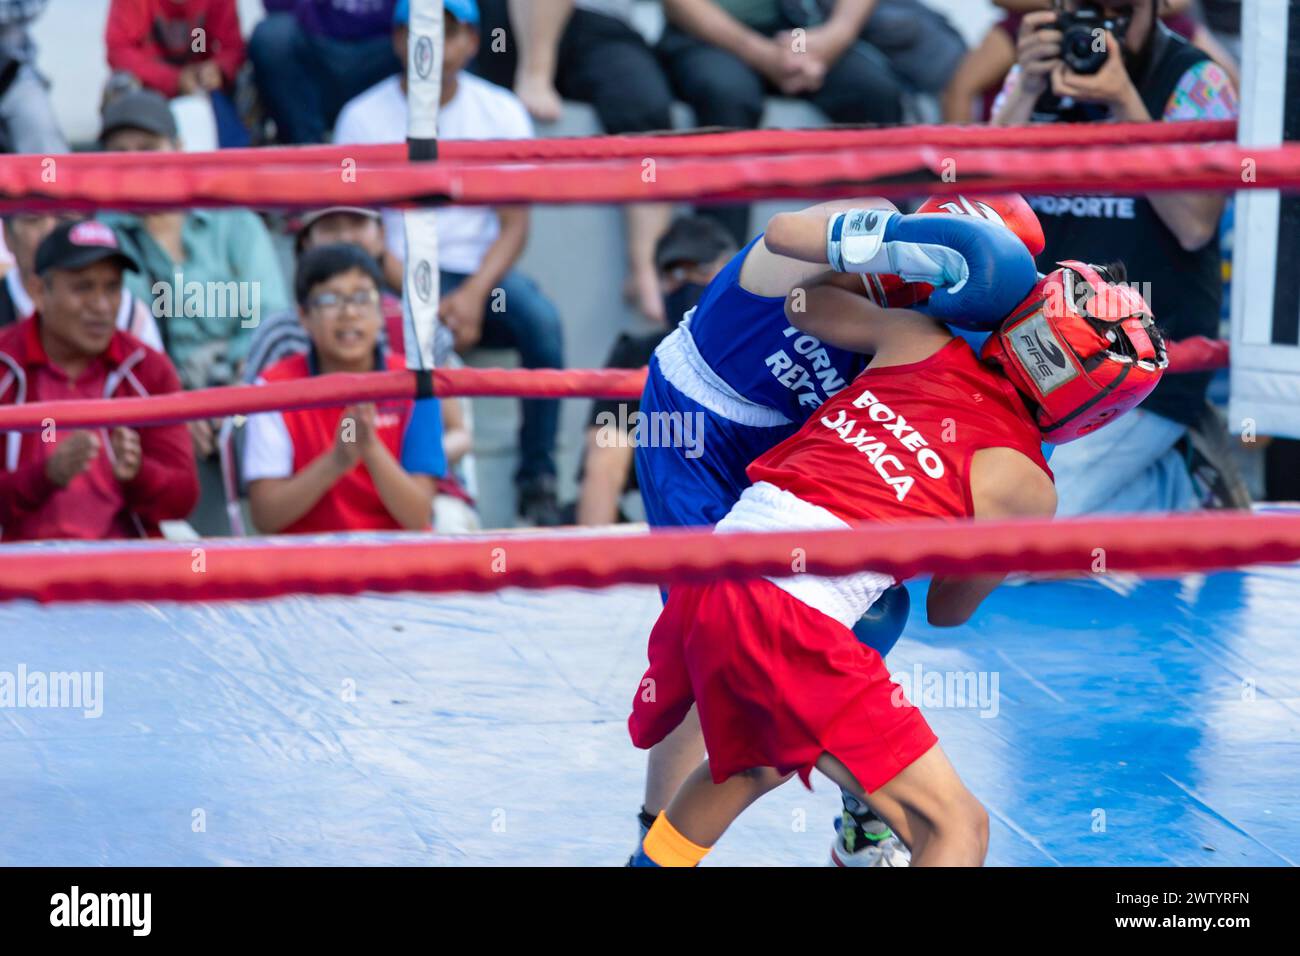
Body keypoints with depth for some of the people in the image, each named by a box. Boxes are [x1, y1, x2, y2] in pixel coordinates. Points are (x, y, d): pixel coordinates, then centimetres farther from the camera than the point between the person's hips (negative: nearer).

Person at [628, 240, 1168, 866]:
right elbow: (948, 611, 21)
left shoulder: (918, 340, 14)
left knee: (751, 763, 37)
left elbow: (781, 238, 27)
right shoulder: (1024, 486, 3)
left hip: (704, 574, 7)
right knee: (955, 828, 1)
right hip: (794, 623, -7)